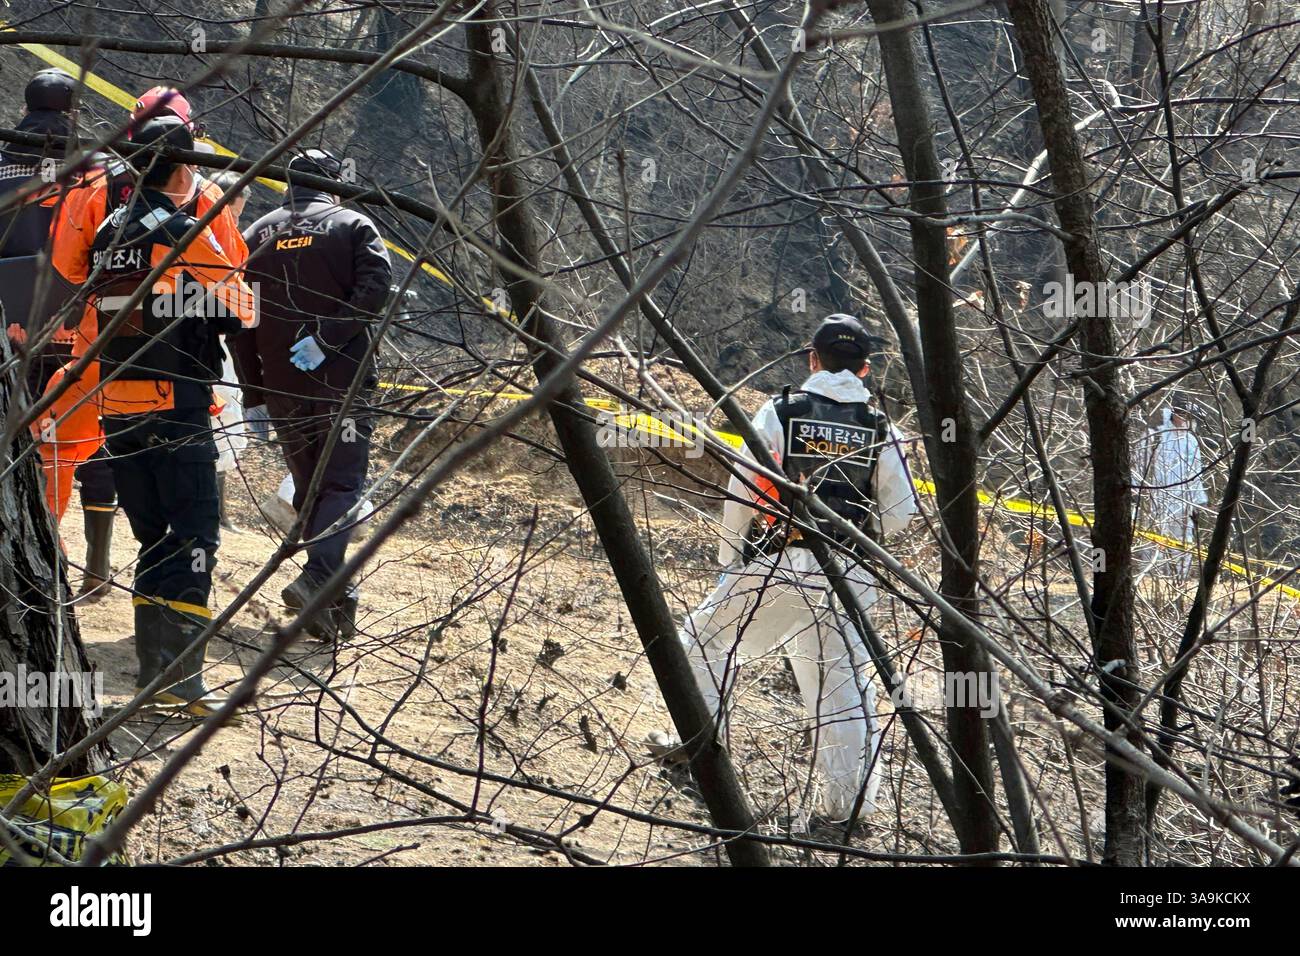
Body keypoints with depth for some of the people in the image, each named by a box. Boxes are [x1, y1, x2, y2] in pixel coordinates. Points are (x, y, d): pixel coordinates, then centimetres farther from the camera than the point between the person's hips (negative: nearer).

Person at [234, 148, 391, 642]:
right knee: (343, 485, -3)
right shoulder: (353, 226, 3)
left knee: (308, 488, 16)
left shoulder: (258, 235, 11)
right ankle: (318, 576, -26)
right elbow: (374, 287, -16)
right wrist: (326, 337, -17)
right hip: (343, 380, -3)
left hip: (280, 387, 3)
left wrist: (252, 394, 11)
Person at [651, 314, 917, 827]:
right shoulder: (881, 429, 2)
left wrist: (728, 558, 11)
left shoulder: (780, 411, -4)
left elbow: (741, 491, -2)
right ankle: (847, 799, 9)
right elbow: (899, 513, 3)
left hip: (775, 566, -2)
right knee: (842, 680, 9)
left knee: (705, 637, 19)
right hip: (848, 580, 2)